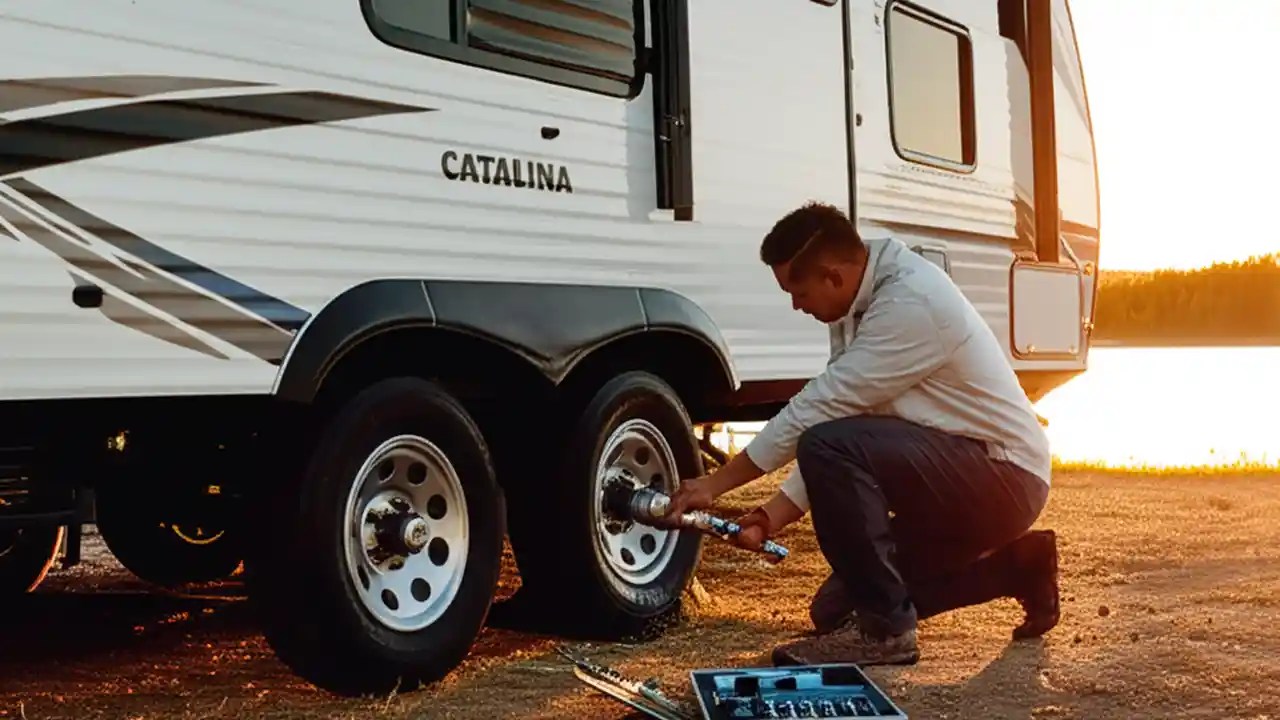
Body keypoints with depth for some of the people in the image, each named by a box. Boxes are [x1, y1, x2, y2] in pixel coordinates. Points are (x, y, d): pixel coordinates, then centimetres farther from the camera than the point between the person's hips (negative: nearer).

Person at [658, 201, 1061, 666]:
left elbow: (817, 411, -23)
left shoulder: (908, 304, -24)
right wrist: (770, 519, -1)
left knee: (830, 447, -29)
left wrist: (715, 483, -15)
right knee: (835, 609, 10)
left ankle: (883, 629, -17)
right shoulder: (862, 305, 6)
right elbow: (833, 425, 7)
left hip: (1006, 475, -10)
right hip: (958, 480, 10)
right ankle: (1014, 566, 17)